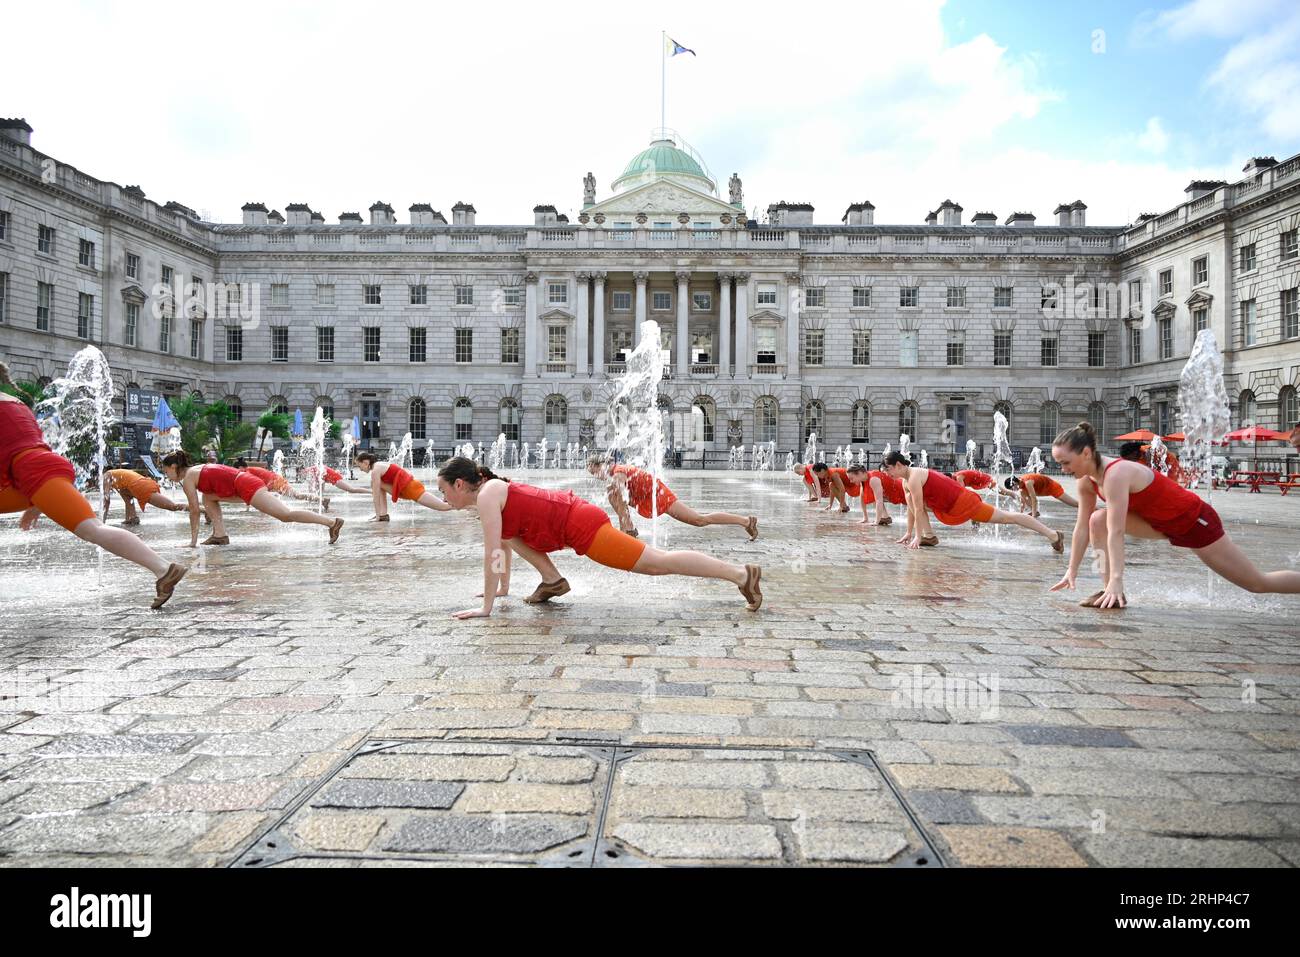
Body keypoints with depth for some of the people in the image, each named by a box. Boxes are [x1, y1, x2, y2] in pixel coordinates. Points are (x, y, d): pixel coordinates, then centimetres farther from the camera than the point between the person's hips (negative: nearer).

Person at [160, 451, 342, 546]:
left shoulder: (187, 479, 1)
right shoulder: (197, 469, 26)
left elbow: (194, 511, -1)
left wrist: (193, 541, 4)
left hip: (245, 485, -10)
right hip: (245, 480, 10)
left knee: (286, 515, -17)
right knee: (208, 498, 23)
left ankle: (332, 522, -28)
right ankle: (220, 535, 13)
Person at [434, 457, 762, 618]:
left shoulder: (487, 496, -13)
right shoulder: (492, 489, 15)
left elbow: (492, 554, -18)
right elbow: (505, 543, 27)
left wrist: (486, 607, -13)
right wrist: (503, 588, 32)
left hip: (580, 526, -10)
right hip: (574, 516, 10)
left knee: (658, 563, -7)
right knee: (512, 532, 20)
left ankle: (741, 573, -4)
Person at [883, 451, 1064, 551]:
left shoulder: (914, 477, -24)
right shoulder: (905, 481, 5)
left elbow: (919, 510, -25)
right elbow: (911, 508, 13)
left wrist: (917, 536, -21)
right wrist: (909, 533, 14)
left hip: (962, 502, -9)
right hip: (950, 507, 9)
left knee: (1007, 517, -2)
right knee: (915, 500, 5)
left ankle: (1053, 535, 6)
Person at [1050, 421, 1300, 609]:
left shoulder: (1116, 474, -34)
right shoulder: (1087, 480, -9)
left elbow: (1116, 533, -39)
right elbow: (1082, 526, -2)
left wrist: (1116, 580, -42)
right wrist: (1072, 571, -2)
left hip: (1196, 521, -7)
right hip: (1163, 523, 7)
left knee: (1259, 583, 1)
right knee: (1098, 520, -12)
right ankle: (1111, 594, -10)